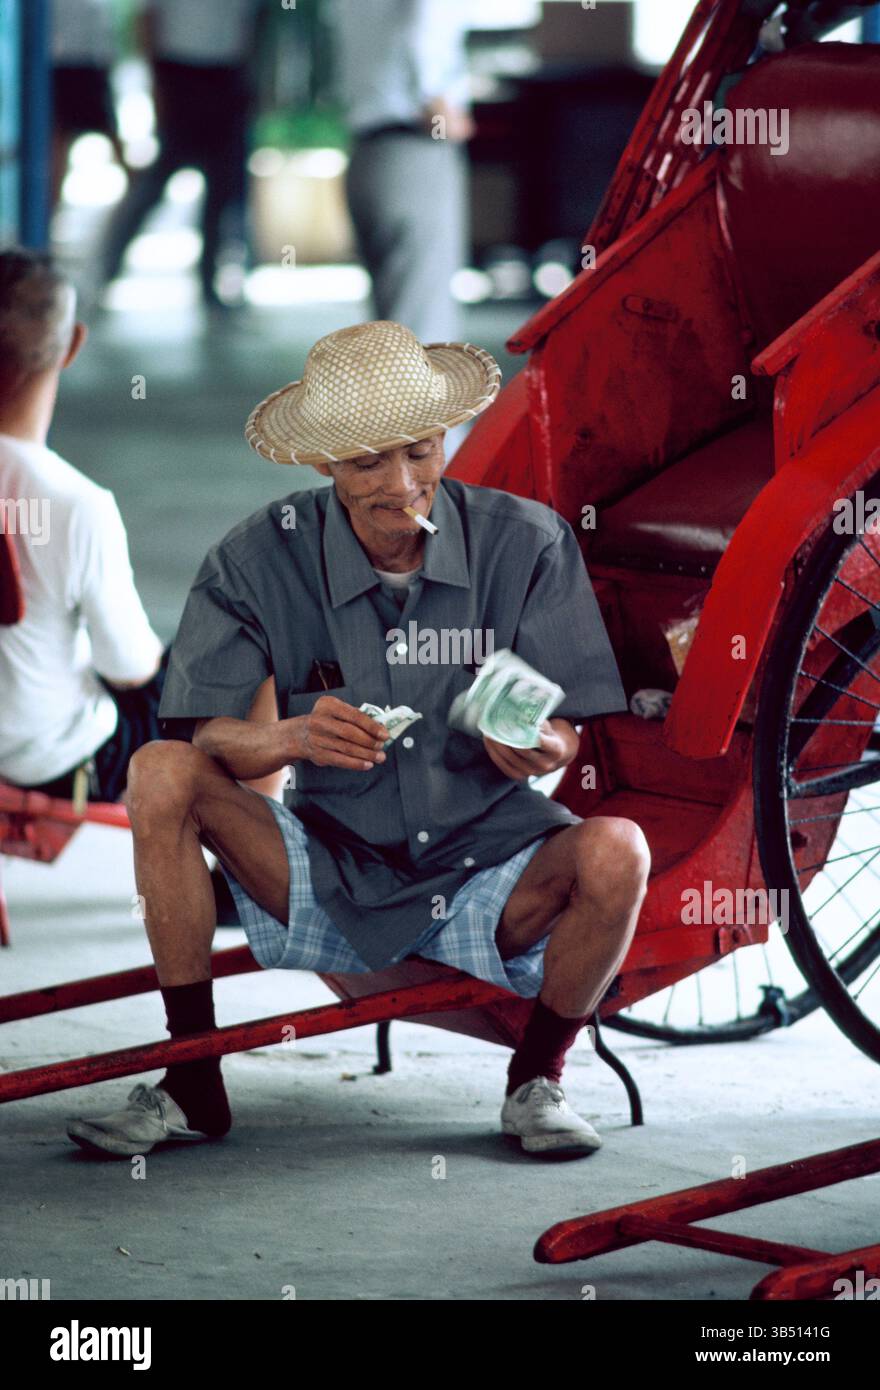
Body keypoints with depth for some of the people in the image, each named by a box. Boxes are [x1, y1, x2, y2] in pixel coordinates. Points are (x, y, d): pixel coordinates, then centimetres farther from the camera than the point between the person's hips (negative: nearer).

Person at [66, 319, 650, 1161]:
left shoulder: (525, 541, -8)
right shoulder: (262, 557, -8)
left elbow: (566, 735, -6)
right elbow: (197, 732, -13)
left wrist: (540, 746, -32)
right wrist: (296, 738, -35)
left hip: (489, 877, 0)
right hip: (329, 882, 1)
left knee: (615, 850, -31)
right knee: (160, 774, -21)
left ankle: (536, 1083, -3)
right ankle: (190, 1084, -10)